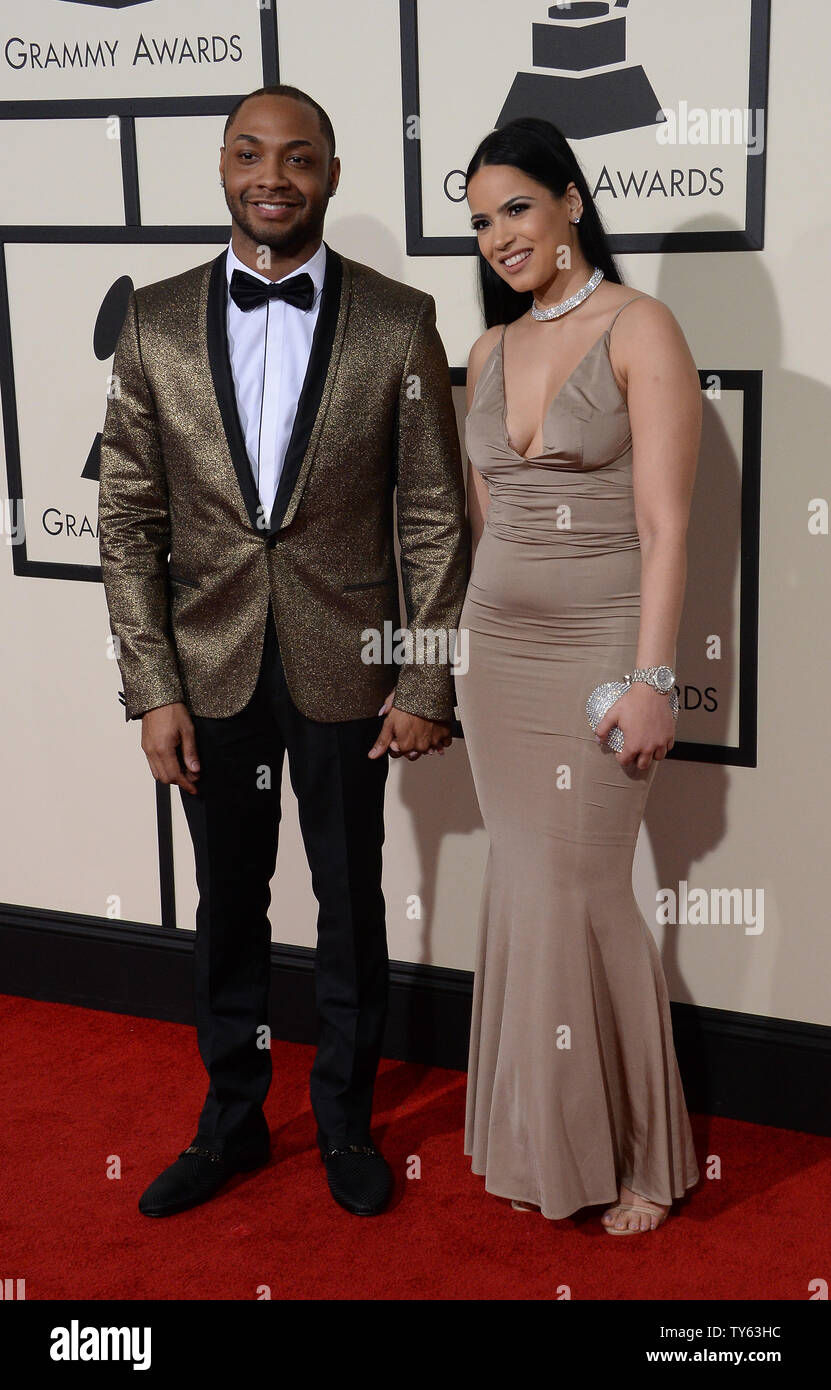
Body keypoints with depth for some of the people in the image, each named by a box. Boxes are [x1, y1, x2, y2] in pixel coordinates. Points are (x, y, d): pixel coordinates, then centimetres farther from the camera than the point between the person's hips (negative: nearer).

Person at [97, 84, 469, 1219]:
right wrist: (154, 690, -5)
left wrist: (428, 685, -6)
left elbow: (436, 520, -3)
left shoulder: (398, 323, -6)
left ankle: (345, 1120, 34)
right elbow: (129, 519, 0)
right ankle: (232, 1119, 35)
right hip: (212, 673, 2)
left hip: (345, 674, -1)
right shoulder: (157, 320, -1)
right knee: (227, 908, 16)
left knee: (351, 909, 13)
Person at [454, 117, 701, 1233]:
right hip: (497, 650, 6)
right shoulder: (491, 350, 11)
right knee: (524, 884, 9)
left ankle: (636, 1155, 14)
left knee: (584, 891, -4)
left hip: (600, 651, -6)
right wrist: (470, 649, 13)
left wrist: (652, 678, -18)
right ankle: (539, 1141, 23)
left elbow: (664, 522, -13)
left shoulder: (638, 329, -7)